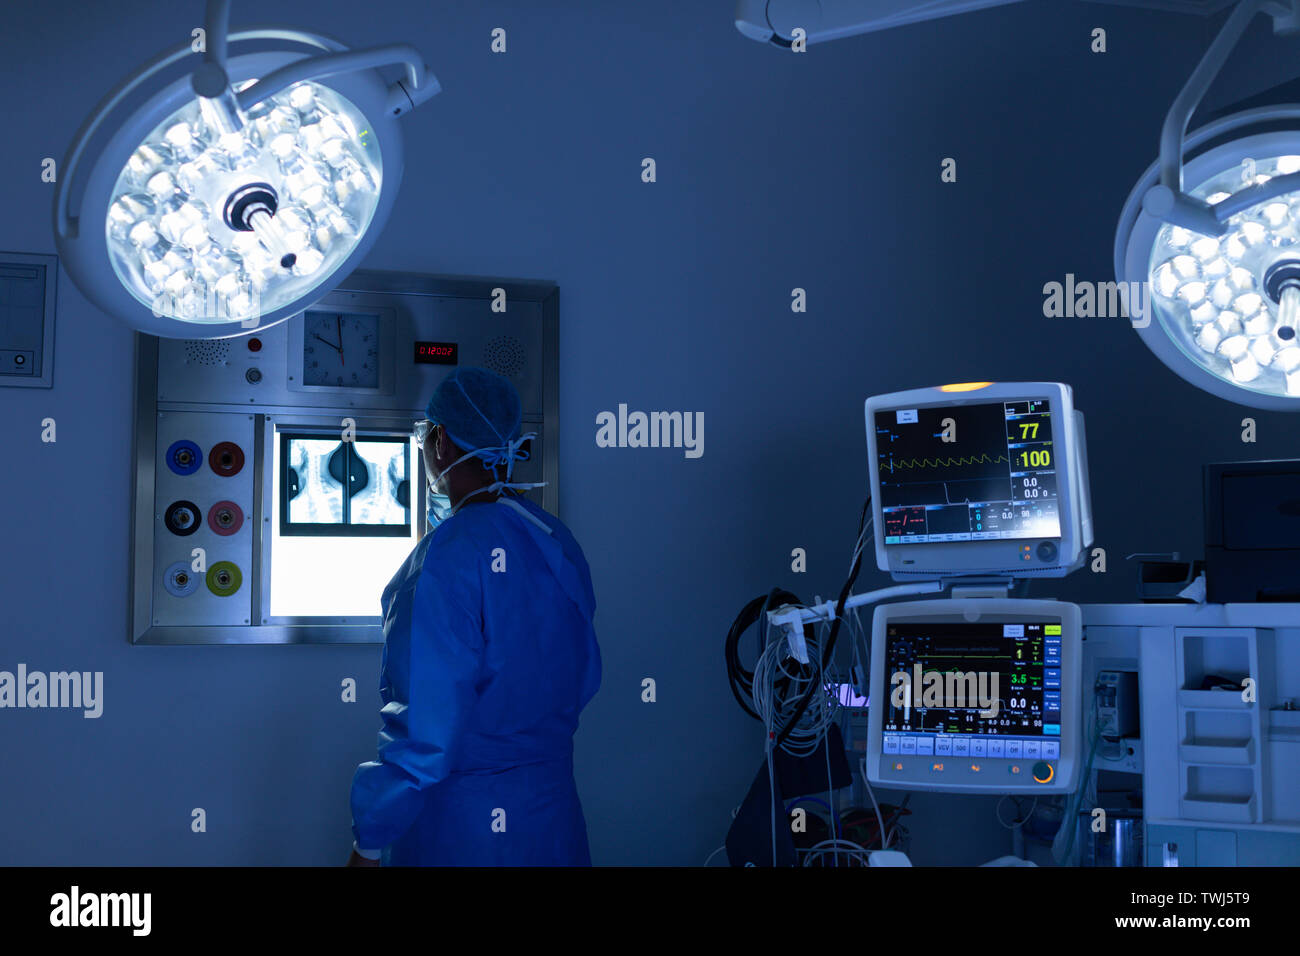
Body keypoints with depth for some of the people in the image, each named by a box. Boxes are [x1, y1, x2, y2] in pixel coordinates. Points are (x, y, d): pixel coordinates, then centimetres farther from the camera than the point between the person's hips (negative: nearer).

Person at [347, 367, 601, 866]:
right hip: (554, 812, 7)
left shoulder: (448, 555, -20)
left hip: (460, 828, -7)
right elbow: (584, 678, 13)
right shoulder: (559, 543, 4)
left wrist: (368, 843, -16)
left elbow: (425, 723, -24)